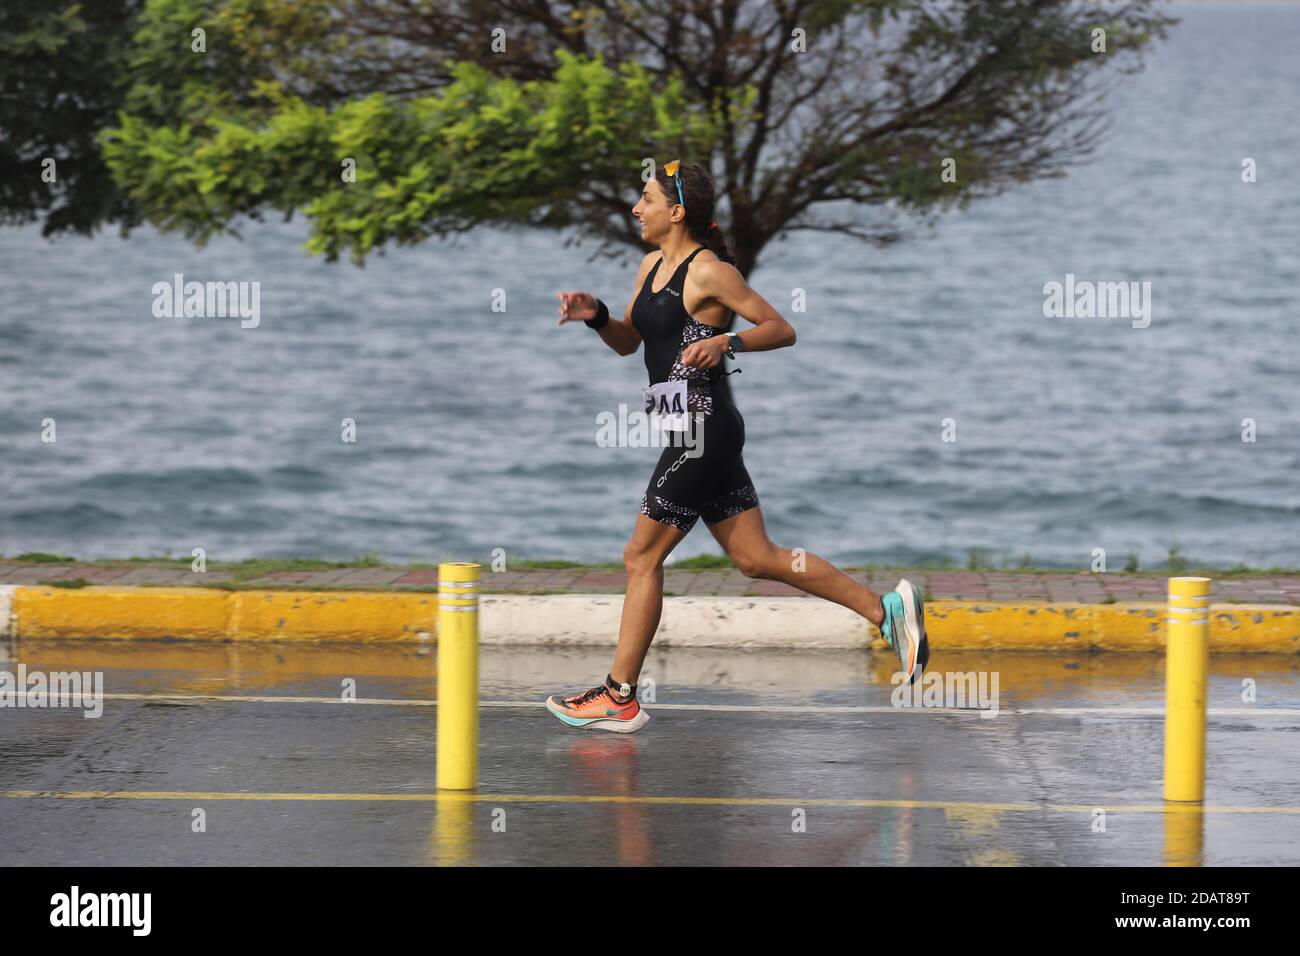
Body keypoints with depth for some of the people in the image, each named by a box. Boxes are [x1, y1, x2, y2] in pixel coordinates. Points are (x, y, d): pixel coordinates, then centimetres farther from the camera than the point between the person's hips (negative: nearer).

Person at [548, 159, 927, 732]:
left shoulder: (709, 271, -12)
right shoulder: (653, 266, 14)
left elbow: (781, 329, -10)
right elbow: (627, 342, 22)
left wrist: (727, 342, -25)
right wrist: (595, 316, 3)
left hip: (702, 430, -9)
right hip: (698, 432, 9)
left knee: (642, 557, -2)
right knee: (757, 558, 9)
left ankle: (619, 699, 5)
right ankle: (885, 609, 10)